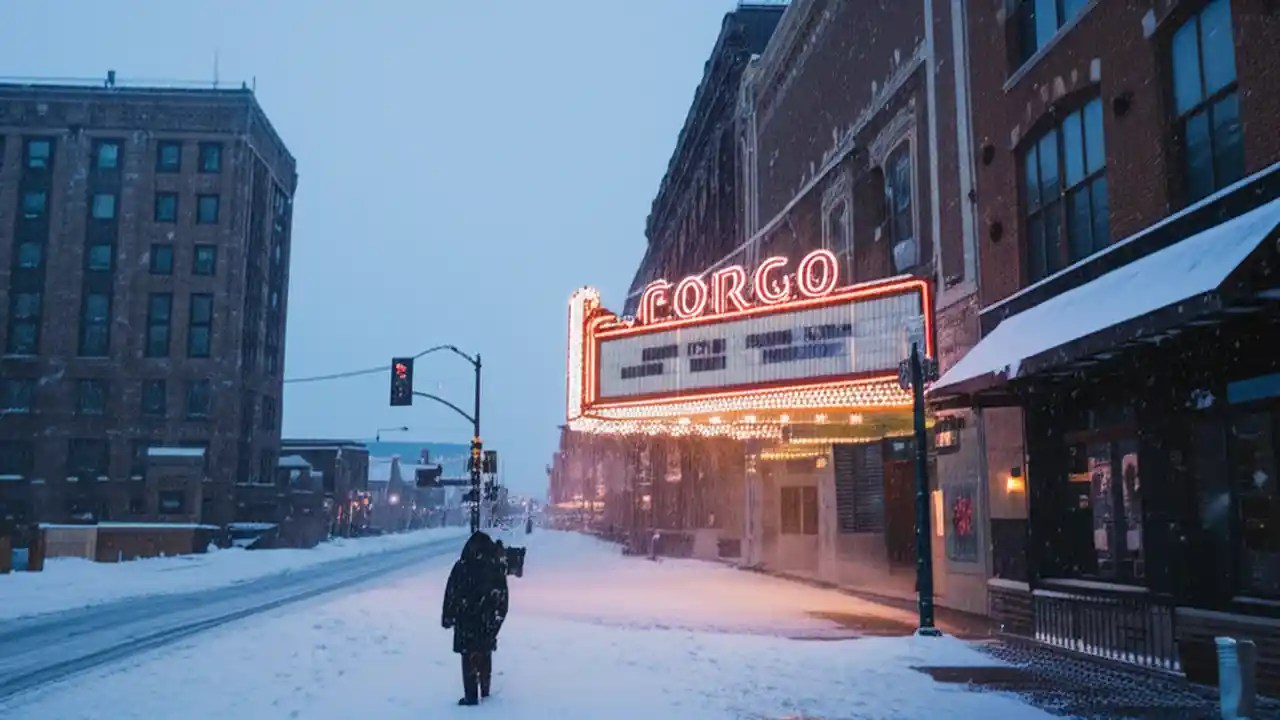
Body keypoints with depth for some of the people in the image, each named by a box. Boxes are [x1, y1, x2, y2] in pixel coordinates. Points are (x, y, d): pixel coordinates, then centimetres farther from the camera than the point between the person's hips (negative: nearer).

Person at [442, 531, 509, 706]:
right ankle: (485, 691, 29)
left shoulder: (462, 567, -11)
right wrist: (498, 616, 15)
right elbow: (502, 596, 5)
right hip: (488, 621, 4)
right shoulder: (496, 568, -1)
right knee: (485, 656, 18)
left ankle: (471, 696, 2)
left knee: (469, 658, 3)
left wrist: (447, 617, -1)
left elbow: (451, 594, -9)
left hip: (467, 621, -4)